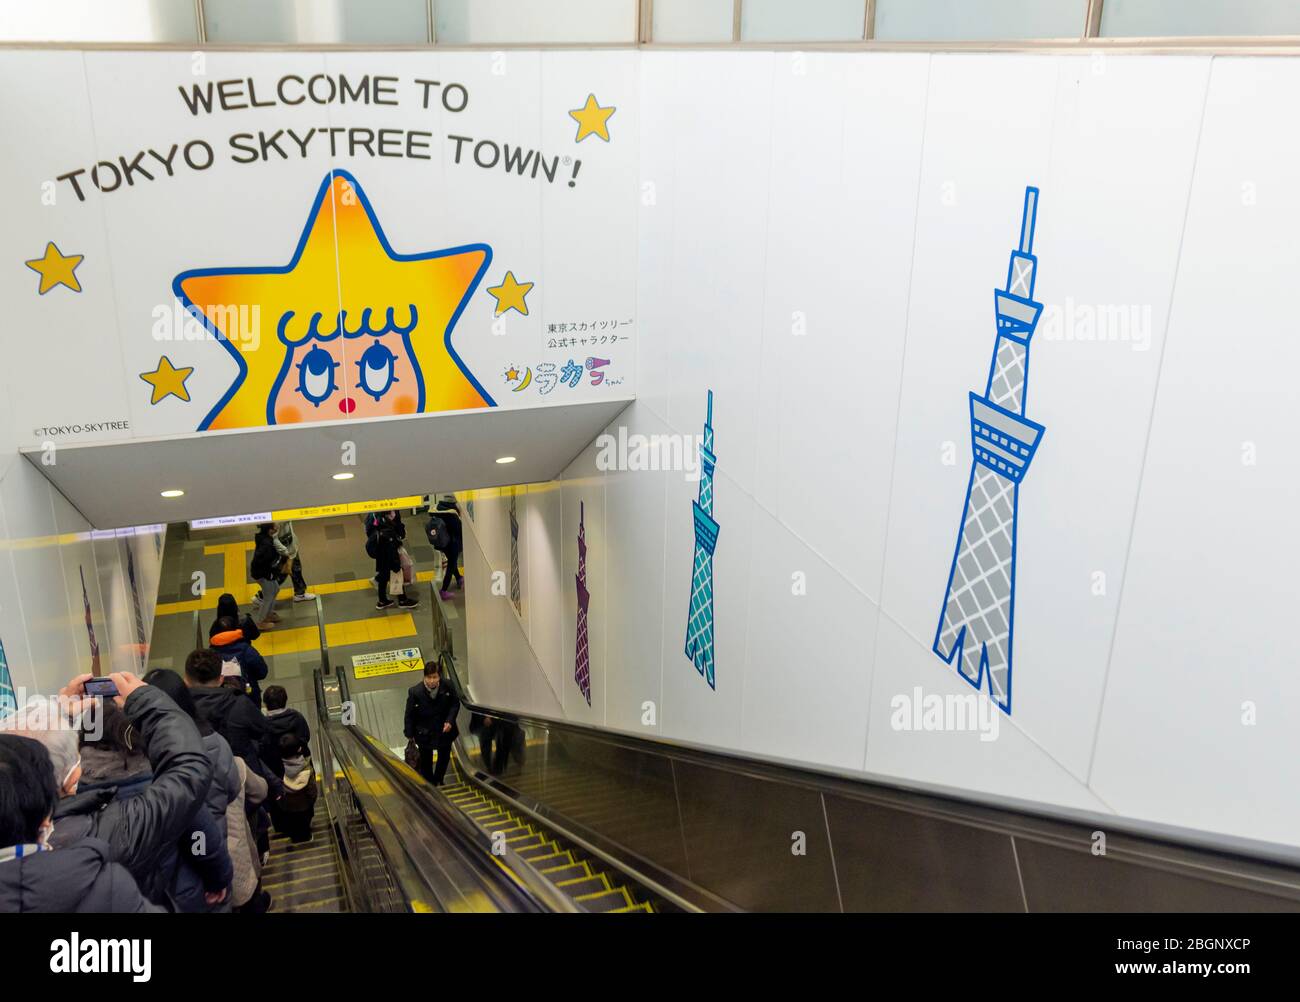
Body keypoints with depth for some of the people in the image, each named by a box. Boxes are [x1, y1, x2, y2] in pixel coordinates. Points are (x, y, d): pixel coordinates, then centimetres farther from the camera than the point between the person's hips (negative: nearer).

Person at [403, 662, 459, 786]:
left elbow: (455, 704, -3)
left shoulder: (447, 687, -20)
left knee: (444, 758, 24)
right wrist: (410, 734, -6)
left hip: (444, 730, 3)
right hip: (424, 733, -3)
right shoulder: (415, 692, -25)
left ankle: (438, 781, 50)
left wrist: (450, 721, -16)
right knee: (426, 762, 15)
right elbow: (409, 714, -13)